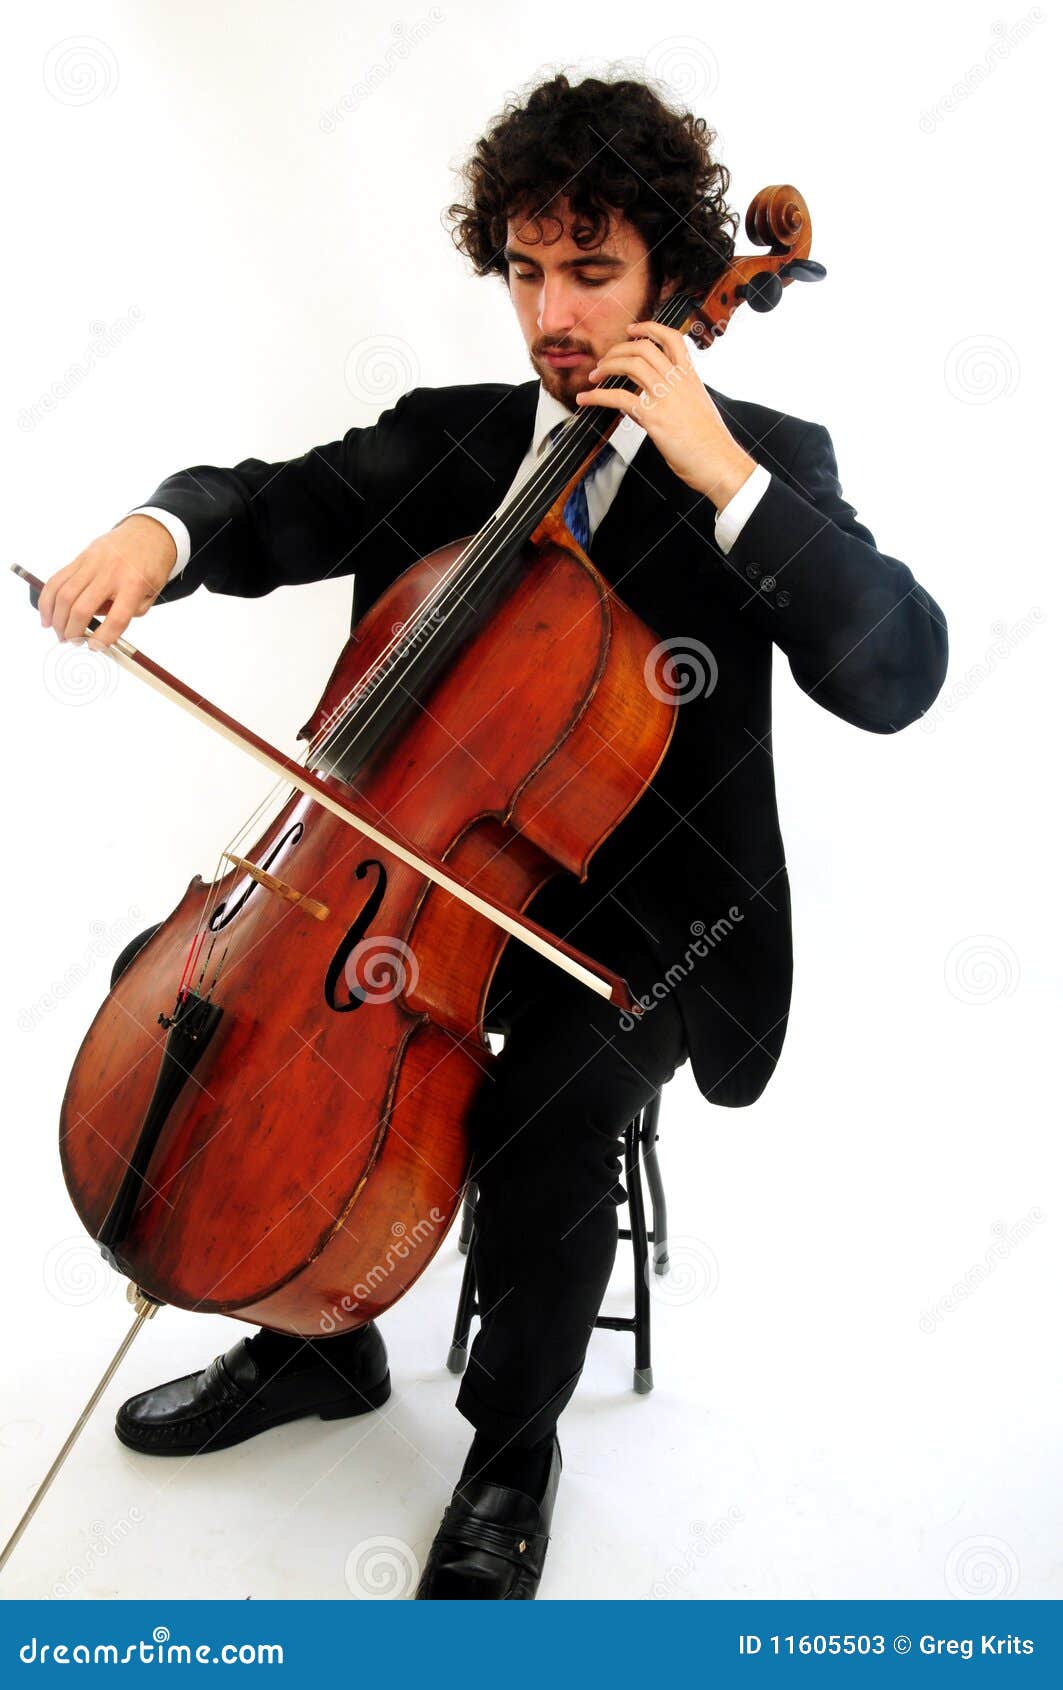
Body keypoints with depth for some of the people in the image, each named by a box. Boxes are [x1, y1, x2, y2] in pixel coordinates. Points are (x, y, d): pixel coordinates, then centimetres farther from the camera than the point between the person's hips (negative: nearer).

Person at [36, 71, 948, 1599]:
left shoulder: (766, 463, -4)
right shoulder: (444, 439, 10)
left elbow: (900, 674, -17)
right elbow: (274, 508, 3)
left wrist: (725, 476, -26)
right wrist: (162, 529, -21)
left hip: (645, 914, -4)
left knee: (547, 1126, -30)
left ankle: (512, 1446, 4)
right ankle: (320, 1343, 14)